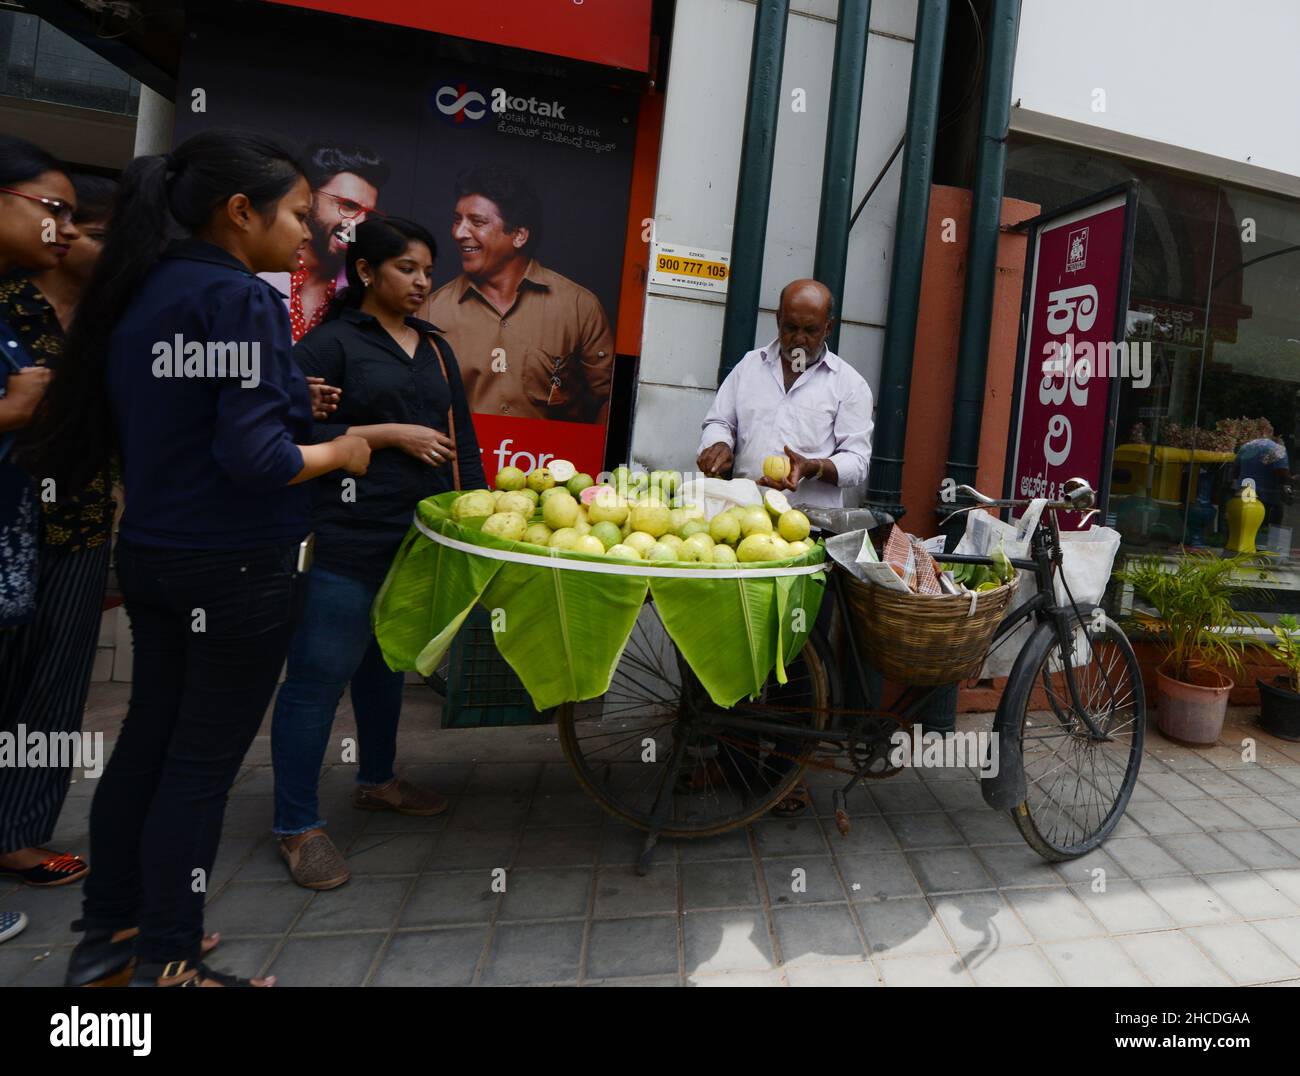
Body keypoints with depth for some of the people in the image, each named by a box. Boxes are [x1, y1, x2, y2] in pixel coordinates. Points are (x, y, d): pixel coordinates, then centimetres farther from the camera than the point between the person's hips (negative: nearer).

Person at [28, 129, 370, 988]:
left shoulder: (137, 294, 10)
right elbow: (253, 460, -23)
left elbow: (143, 428, 14)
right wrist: (341, 450, -6)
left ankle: (107, 936, 35)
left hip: (151, 555, 8)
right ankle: (165, 965, 23)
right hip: (238, 568, -8)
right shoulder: (242, 297, -16)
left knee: (148, 741, 18)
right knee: (203, 762, 5)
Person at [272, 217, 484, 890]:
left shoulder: (435, 348, 17)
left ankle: (376, 781, 36)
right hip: (347, 543, -7)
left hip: (422, 538, 7)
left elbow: (461, 435, 18)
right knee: (319, 676, -1)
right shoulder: (330, 342, -2)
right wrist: (391, 434, -14)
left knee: (388, 663, 18)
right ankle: (297, 825, 14)